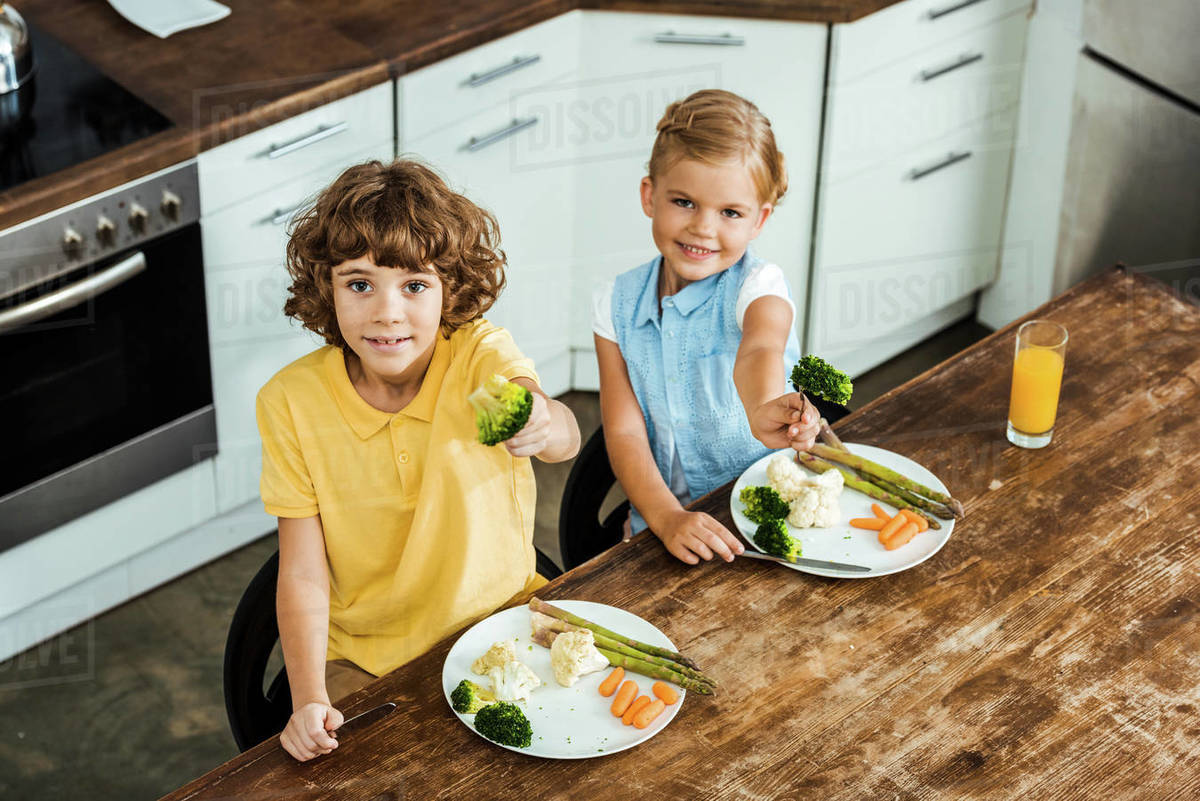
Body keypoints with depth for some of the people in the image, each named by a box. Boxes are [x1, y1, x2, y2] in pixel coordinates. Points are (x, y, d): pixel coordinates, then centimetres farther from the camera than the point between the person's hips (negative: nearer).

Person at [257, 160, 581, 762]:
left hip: (501, 625, 1)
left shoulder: (478, 355, -15)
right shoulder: (291, 402, -13)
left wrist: (543, 424, -62)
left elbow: (566, 437, -37)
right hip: (365, 660, 0)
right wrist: (308, 699, -26)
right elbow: (302, 573, -11)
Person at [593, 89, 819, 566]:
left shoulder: (758, 286, -9)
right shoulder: (616, 306, 2)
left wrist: (764, 409, -58)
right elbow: (624, 432, -4)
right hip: (666, 516, 3)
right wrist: (667, 518, -23)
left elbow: (758, 351, -33)